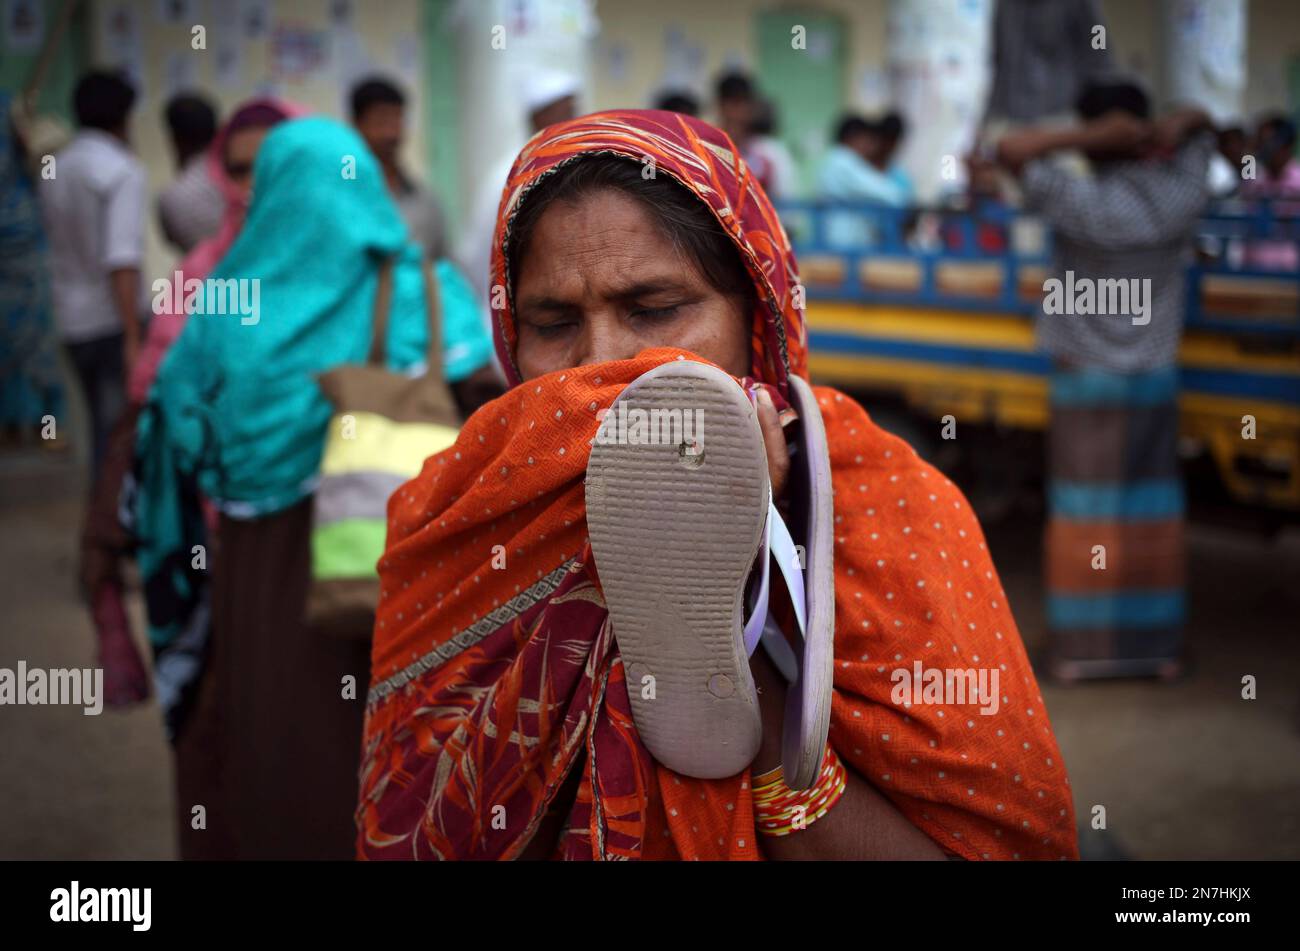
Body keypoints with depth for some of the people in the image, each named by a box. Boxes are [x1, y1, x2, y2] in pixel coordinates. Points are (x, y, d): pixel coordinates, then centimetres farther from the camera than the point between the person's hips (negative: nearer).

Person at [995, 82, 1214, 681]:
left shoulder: (1081, 203, -16)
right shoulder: (1180, 198, -3)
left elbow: (1010, 150, -16)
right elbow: (1199, 122, 13)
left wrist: (1091, 137, -16)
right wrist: (1173, 130, -9)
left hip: (1084, 383, -3)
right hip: (1154, 382, 3)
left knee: (1082, 512, 6)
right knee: (1153, 512, 11)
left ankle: (1080, 649, 10)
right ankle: (1158, 648, 16)